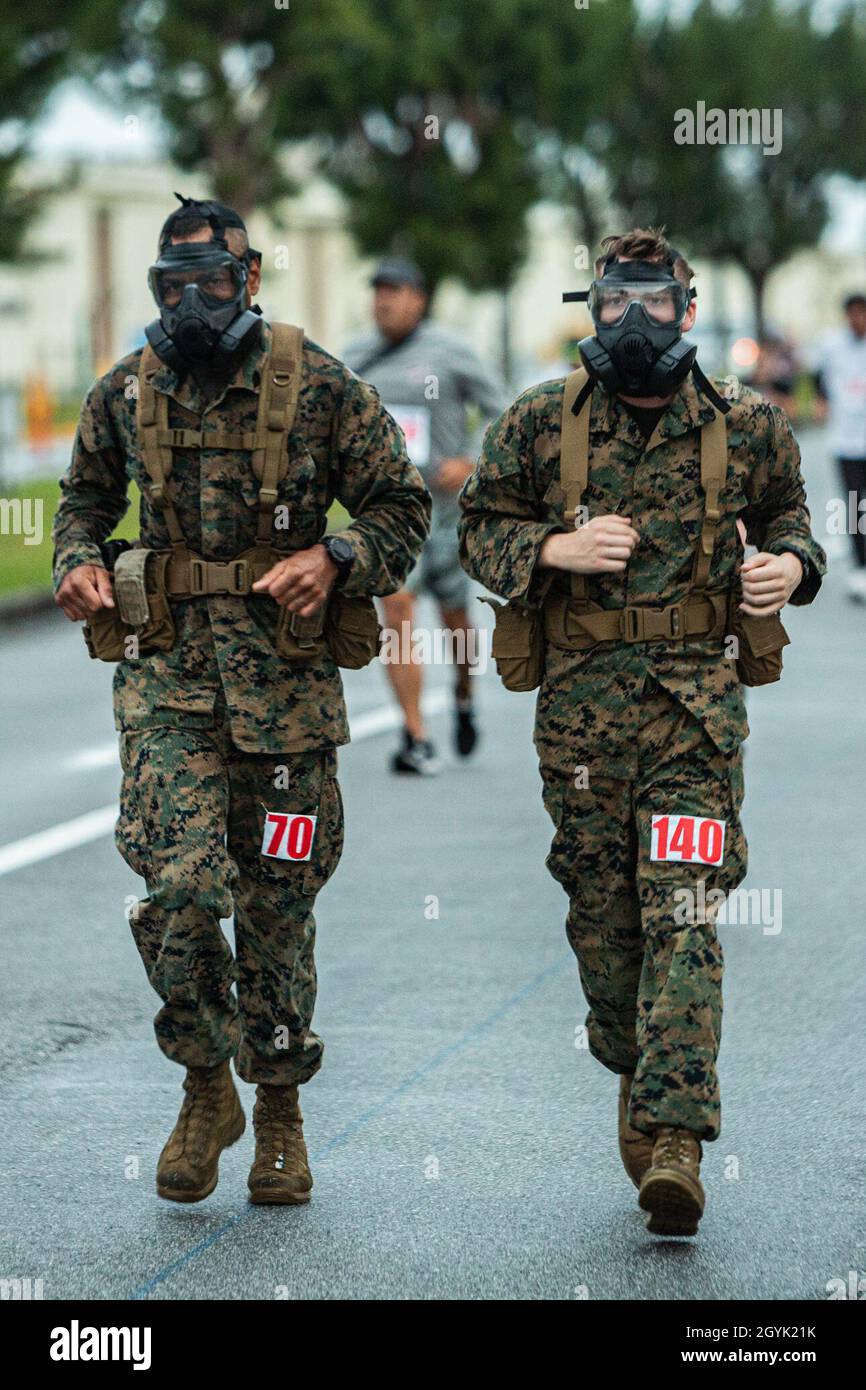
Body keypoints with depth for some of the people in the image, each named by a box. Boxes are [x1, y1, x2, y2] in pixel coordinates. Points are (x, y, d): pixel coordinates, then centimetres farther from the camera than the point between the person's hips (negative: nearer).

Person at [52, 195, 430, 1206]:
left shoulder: (319, 388, -1)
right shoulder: (124, 395, 6)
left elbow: (402, 507, 5)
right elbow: (85, 497, 23)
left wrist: (336, 562, -13)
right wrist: (77, 562, 2)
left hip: (286, 674, -1)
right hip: (165, 673, 1)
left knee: (277, 898, 7)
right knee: (180, 884, -15)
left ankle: (279, 1115, 23)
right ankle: (204, 1089, 7)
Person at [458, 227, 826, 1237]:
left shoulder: (745, 426, 6)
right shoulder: (540, 422, 4)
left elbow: (785, 511, 21)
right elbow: (479, 525, 9)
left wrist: (789, 564, -1)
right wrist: (555, 550, -10)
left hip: (698, 700, -1)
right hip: (580, 700, 2)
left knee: (682, 915, -11)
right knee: (602, 912, 8)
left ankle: (673, 1135, -16)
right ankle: (637, 1072, 32)